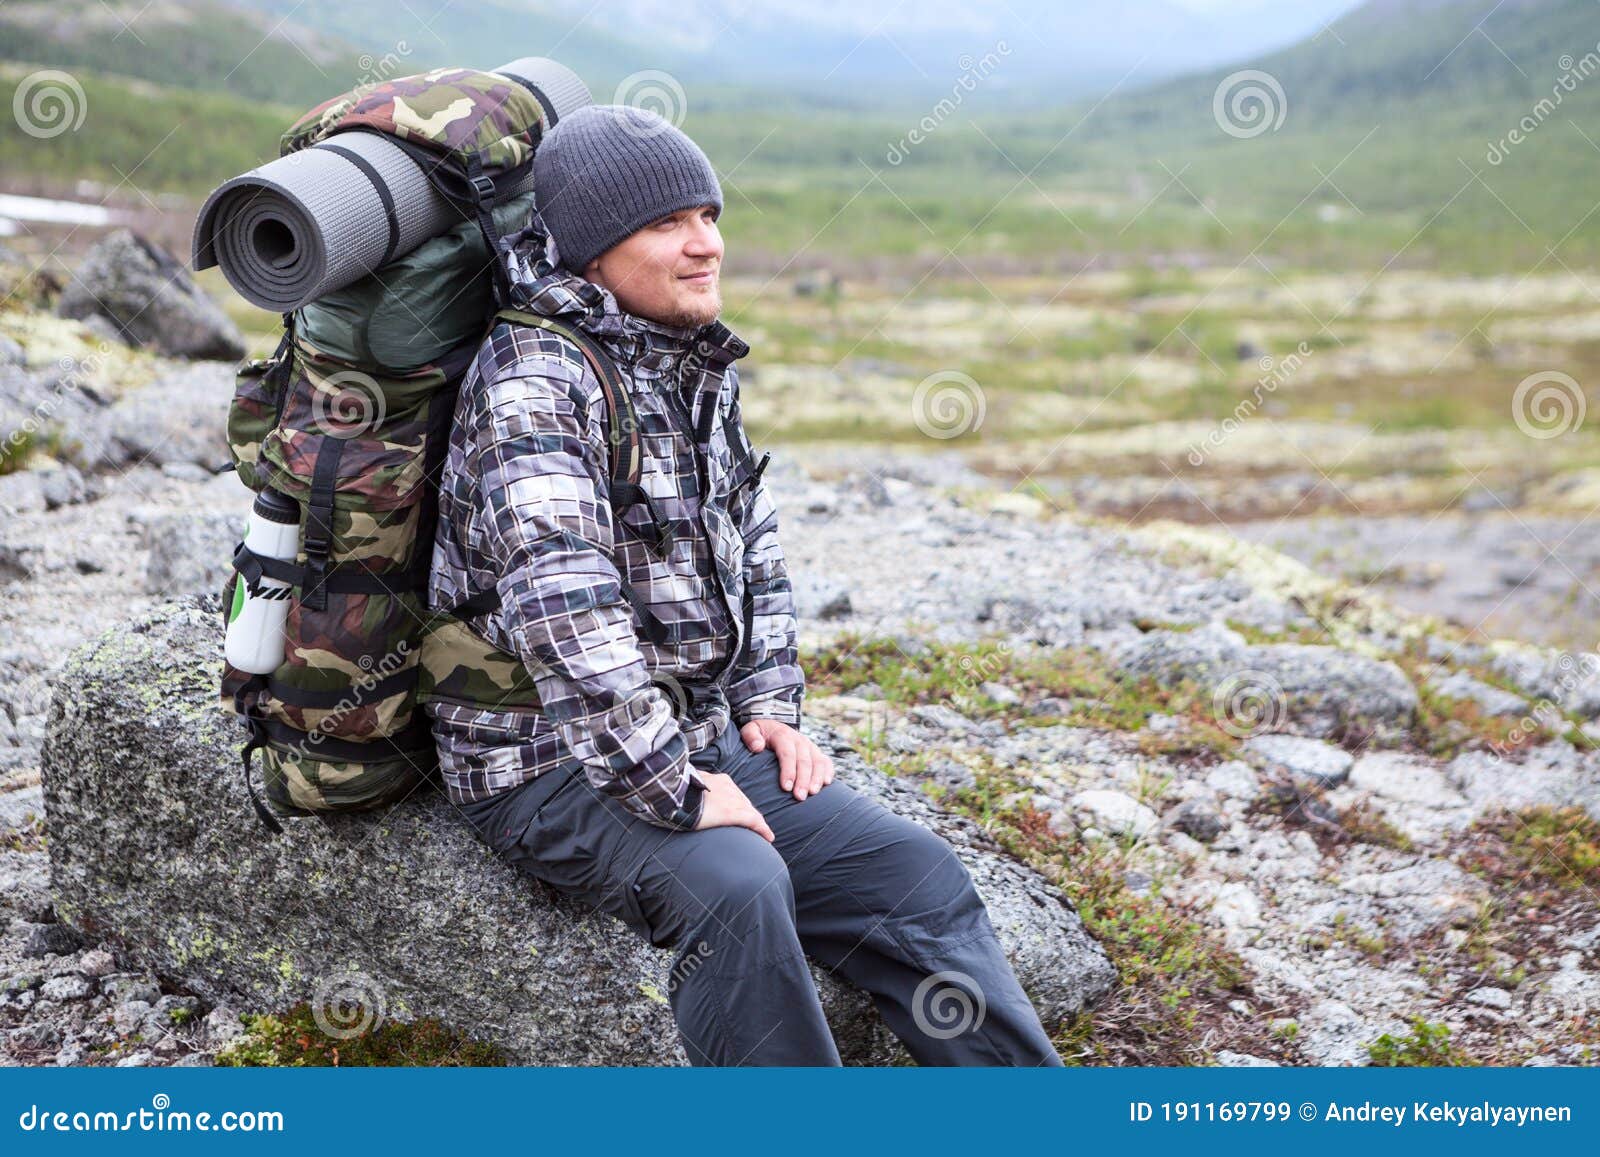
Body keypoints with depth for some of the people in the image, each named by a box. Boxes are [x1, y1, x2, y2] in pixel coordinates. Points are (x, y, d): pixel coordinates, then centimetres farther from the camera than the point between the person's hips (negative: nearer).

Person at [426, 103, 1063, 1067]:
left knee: (914, 870, -3)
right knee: (733, 886, -33)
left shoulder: (697, 370, 10)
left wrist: (770, 706, 9)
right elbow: (564, 607, -28)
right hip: (550, 760, -8)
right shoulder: (533, 380, -18)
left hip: (700, 734, 8)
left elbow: (754, 546, 21)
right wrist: (674, 790, -27)